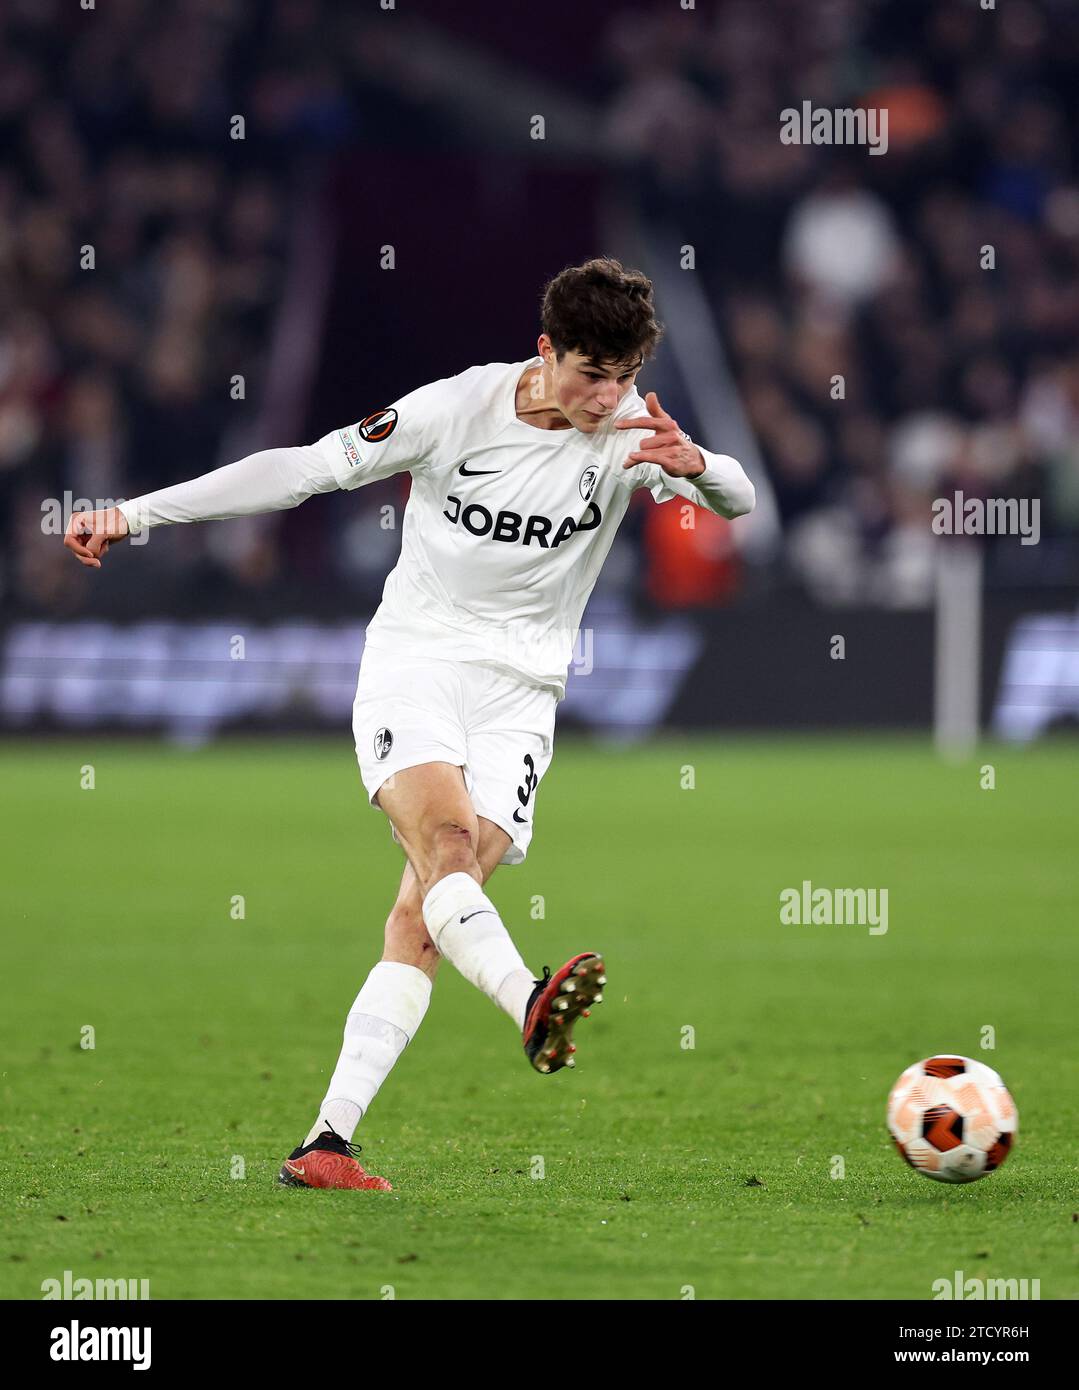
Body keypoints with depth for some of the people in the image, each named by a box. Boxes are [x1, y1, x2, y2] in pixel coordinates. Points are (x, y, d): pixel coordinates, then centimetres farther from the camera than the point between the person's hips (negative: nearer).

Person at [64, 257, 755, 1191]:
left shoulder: (631, 435, -5)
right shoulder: (458, 409, -9)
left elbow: (738, 501, -16)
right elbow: (308, 468, -5)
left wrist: (696, 467, -41)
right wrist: (134, 515, -6)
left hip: (520, 691, 2)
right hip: (414, 661, -2)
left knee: (424, 918, -10)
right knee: (446, 835, -31)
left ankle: (326, 1143, -12)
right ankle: (531, 1007, -56)